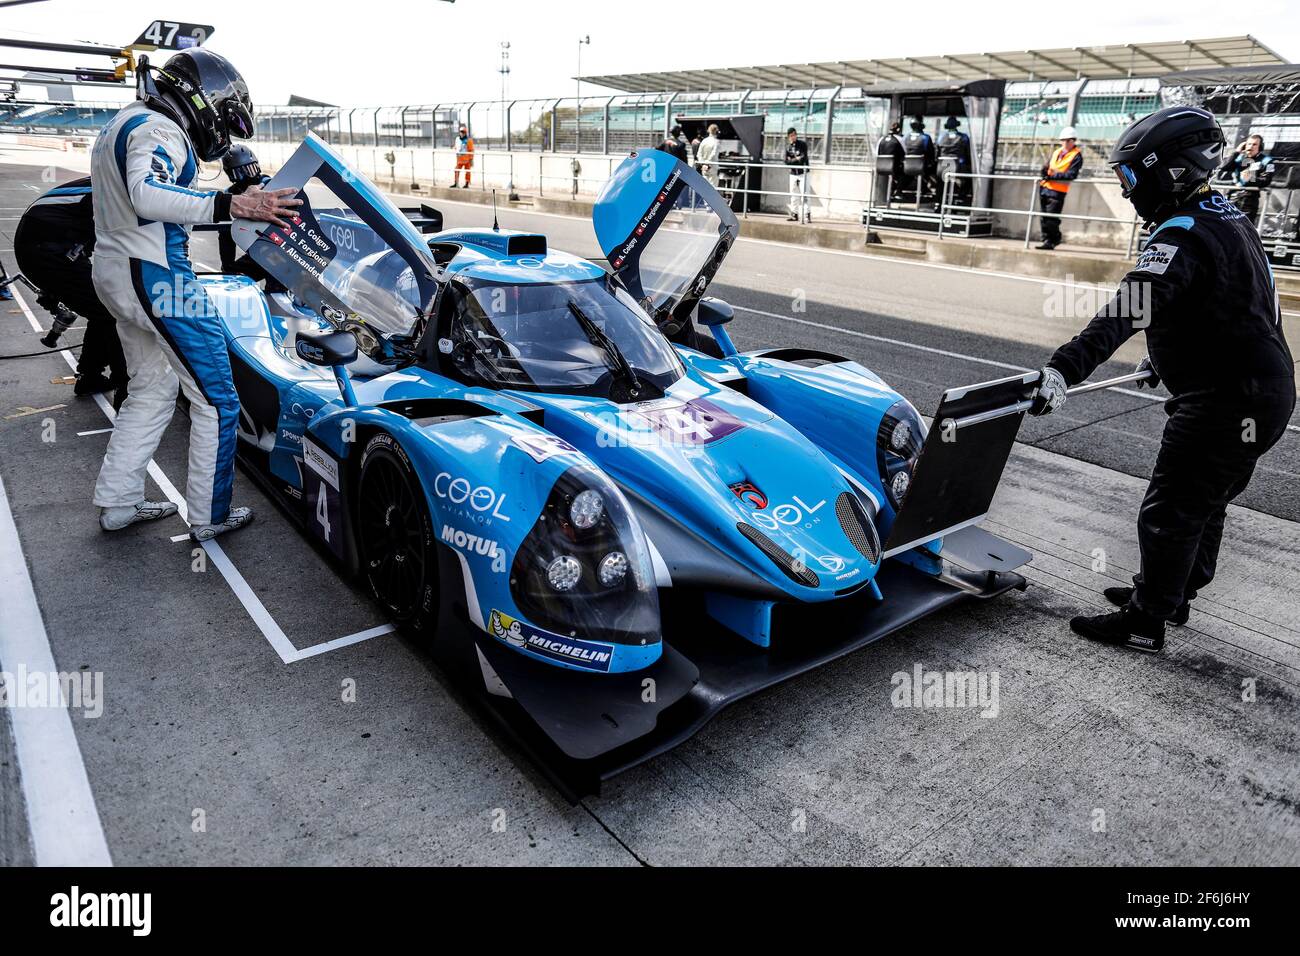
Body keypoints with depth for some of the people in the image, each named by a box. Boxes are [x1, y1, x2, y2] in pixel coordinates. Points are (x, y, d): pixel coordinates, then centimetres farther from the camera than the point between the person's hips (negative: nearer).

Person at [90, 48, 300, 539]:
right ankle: (209, 516, 3)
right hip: (157, 275, -11)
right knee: (216, 400, -3)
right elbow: (147, 196, -35)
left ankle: (118, 502, 24)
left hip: (116, 272, 11)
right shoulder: (158, 129, -15)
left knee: (152, 389, 19)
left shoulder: (123, 123, 19)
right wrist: (231, 205, -42)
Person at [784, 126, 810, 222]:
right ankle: (795, 215, 16)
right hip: (793, 174, 4)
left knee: (804, 194, -11)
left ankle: (806, 215, -14)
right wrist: (796, 159, -16)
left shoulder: (803, 144, -5)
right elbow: (787, 162, -4)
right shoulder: (788, 147, 6)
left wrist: (792, 160, -13)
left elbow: (804, 158, -16)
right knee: (793, 195, 8)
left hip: (803, 173, -4)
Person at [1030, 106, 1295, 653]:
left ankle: (1145, 623, 12)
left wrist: (1065, 368, -48)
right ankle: (1174, 593, 39)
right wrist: (1166, 358, 34)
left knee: (1170, 514, 0)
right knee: (1205, 503, 22)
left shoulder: (1184, 236, -21)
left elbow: (1129, 312, -38)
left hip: (1226, 402, -10)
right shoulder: (1230, 220, 12)